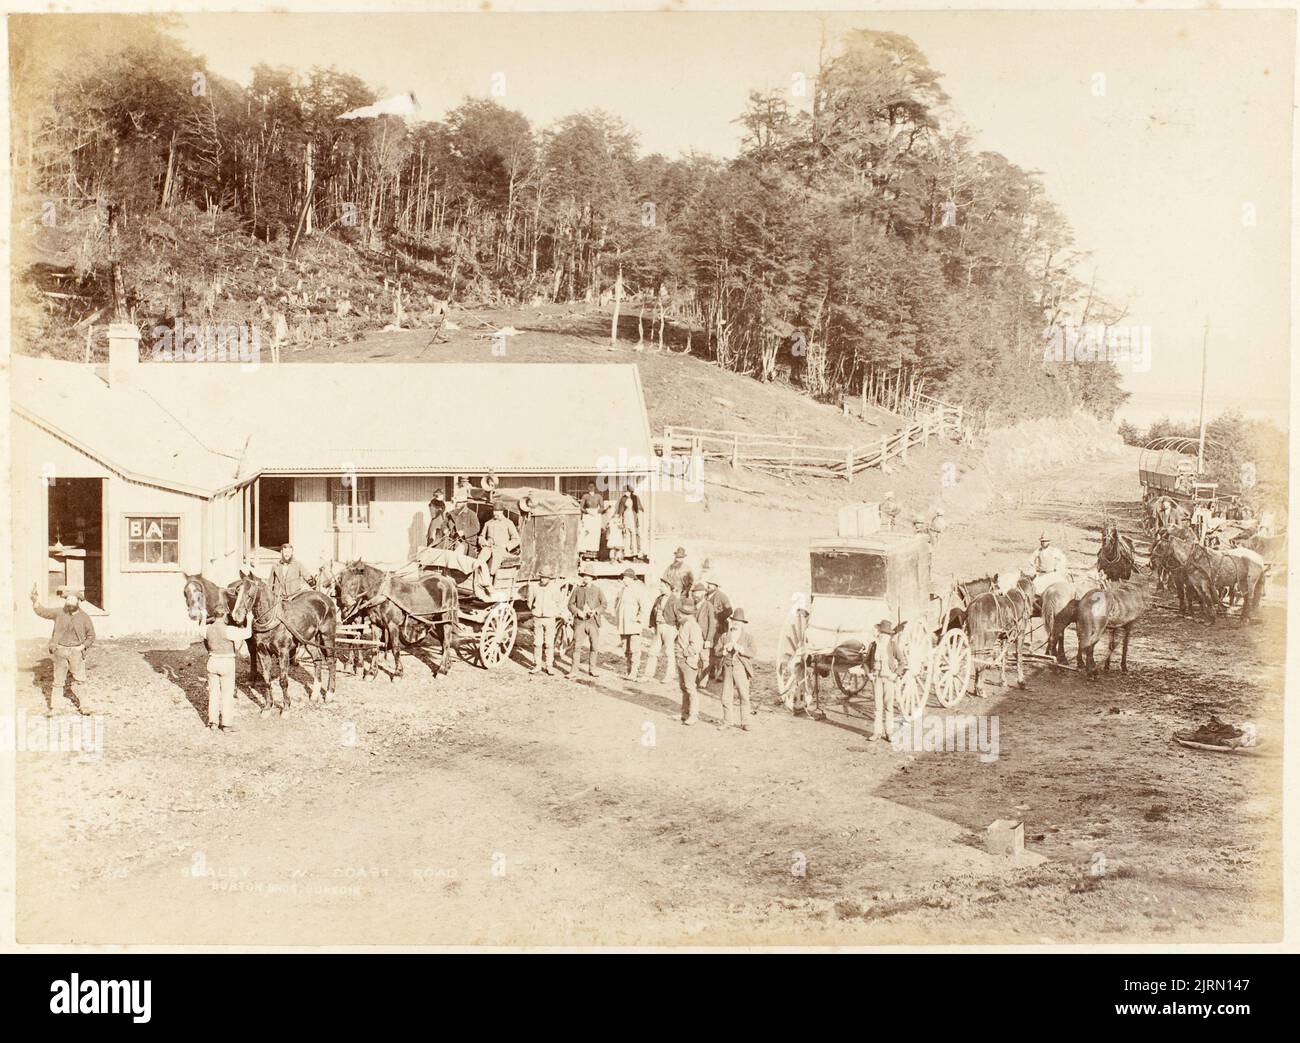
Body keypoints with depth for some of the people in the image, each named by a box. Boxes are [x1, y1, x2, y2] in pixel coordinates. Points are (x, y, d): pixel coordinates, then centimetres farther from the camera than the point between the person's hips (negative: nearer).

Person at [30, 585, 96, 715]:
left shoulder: (84, 617, -1)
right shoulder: (59, 612, 1)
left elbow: (91, 635, 6)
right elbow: (42, 611, 4)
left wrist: (83, 646, -7)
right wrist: (35, 599, -11)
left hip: (76, 651, 0)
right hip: (60, 650, 1)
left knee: (80, 679, -2)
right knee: (58, 679, 6)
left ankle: (82, 705, 6)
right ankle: (51, 705, 17)